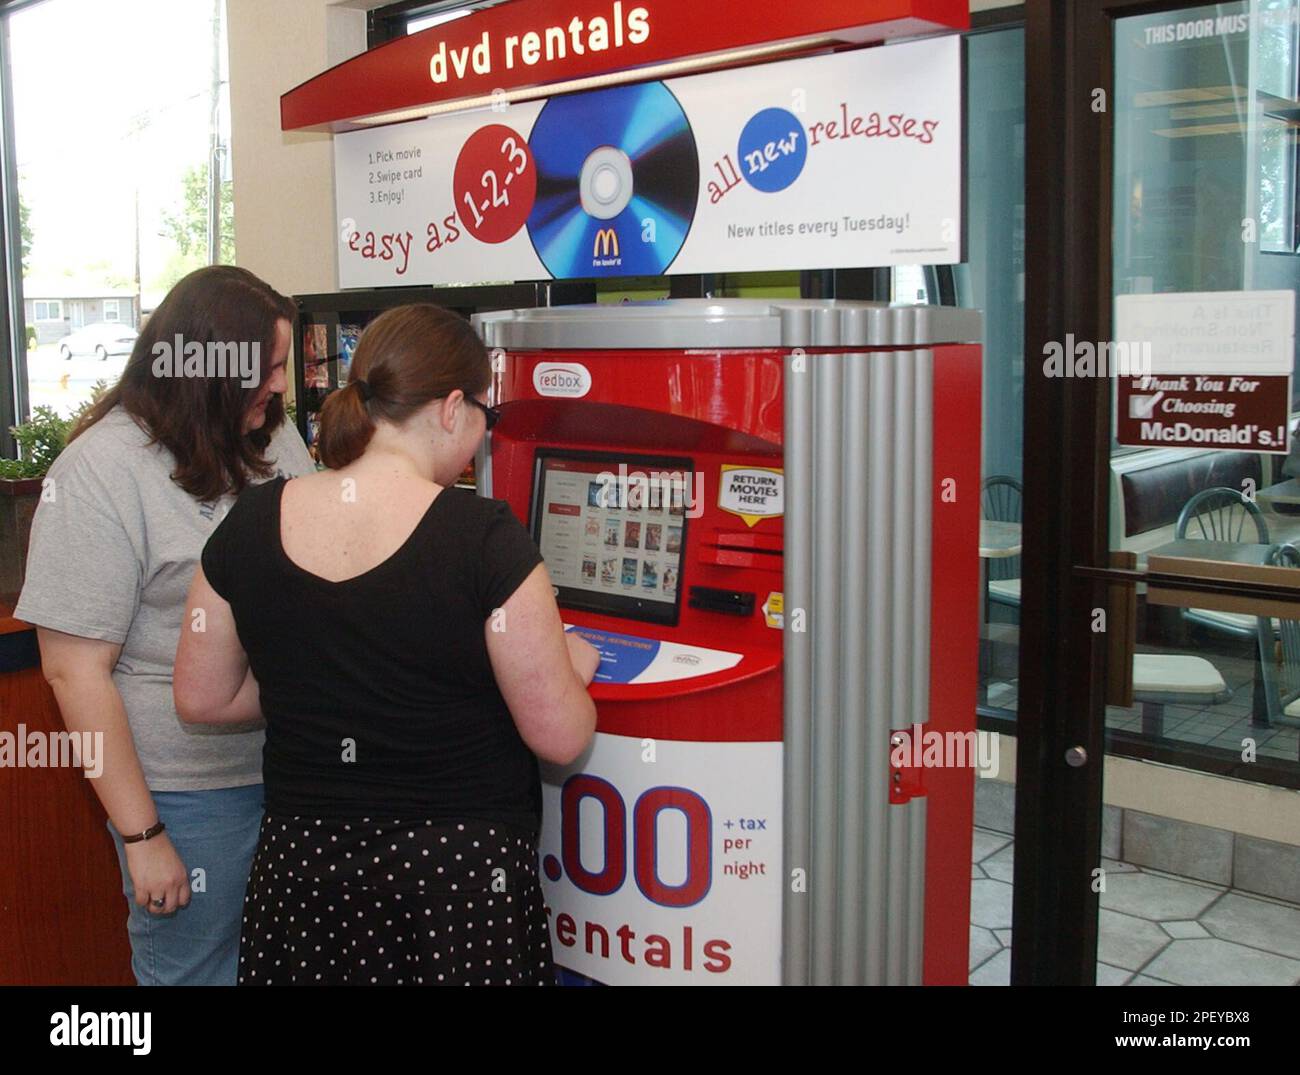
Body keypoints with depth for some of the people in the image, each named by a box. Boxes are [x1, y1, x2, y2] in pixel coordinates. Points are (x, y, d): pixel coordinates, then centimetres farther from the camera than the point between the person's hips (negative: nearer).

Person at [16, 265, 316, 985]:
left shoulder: (274, 436, 3)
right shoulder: (101, 470, -16)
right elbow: (75, 670, -17)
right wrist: (141, 836, -17)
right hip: (191, 792, -6)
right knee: (195, 969, 12)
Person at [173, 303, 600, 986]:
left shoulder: (250, 523, -5)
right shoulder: (485, 539, -20)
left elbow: (201, 699, 5)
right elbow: (560, 737, -14)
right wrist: (571, 667, 6)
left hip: (300, 866, 5)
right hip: (460, 875, -4)